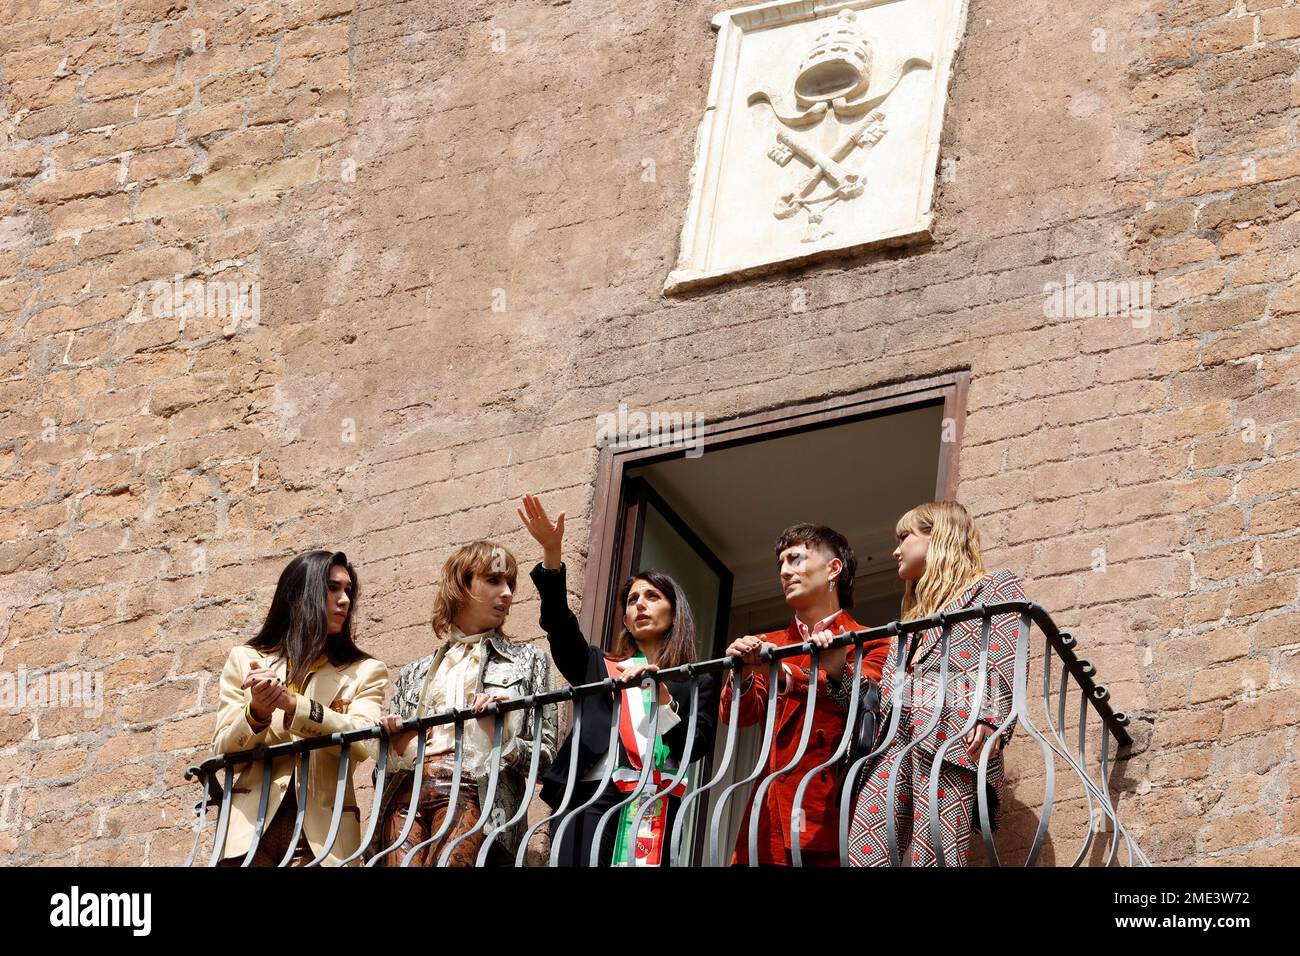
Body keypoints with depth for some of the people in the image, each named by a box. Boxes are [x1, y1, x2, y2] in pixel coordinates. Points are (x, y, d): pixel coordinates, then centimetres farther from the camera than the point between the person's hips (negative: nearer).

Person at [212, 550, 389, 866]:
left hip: (323, 835, 0)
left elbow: (362, 743, -8)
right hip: (252, 829, 1)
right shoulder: (245, 660, 13)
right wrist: (256, 714, -14)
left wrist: (290, 703, -19)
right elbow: (223, 750, 6)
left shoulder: (364, 671, 11)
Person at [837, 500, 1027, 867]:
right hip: (894, 743, 7)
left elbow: (1007, 665, -1)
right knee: (859, 856, -11)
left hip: (951, 736, -7)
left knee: (934, 856, -21)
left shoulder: (995, 587, 14)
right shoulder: (913, 614, 37)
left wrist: (991, 720, -17)